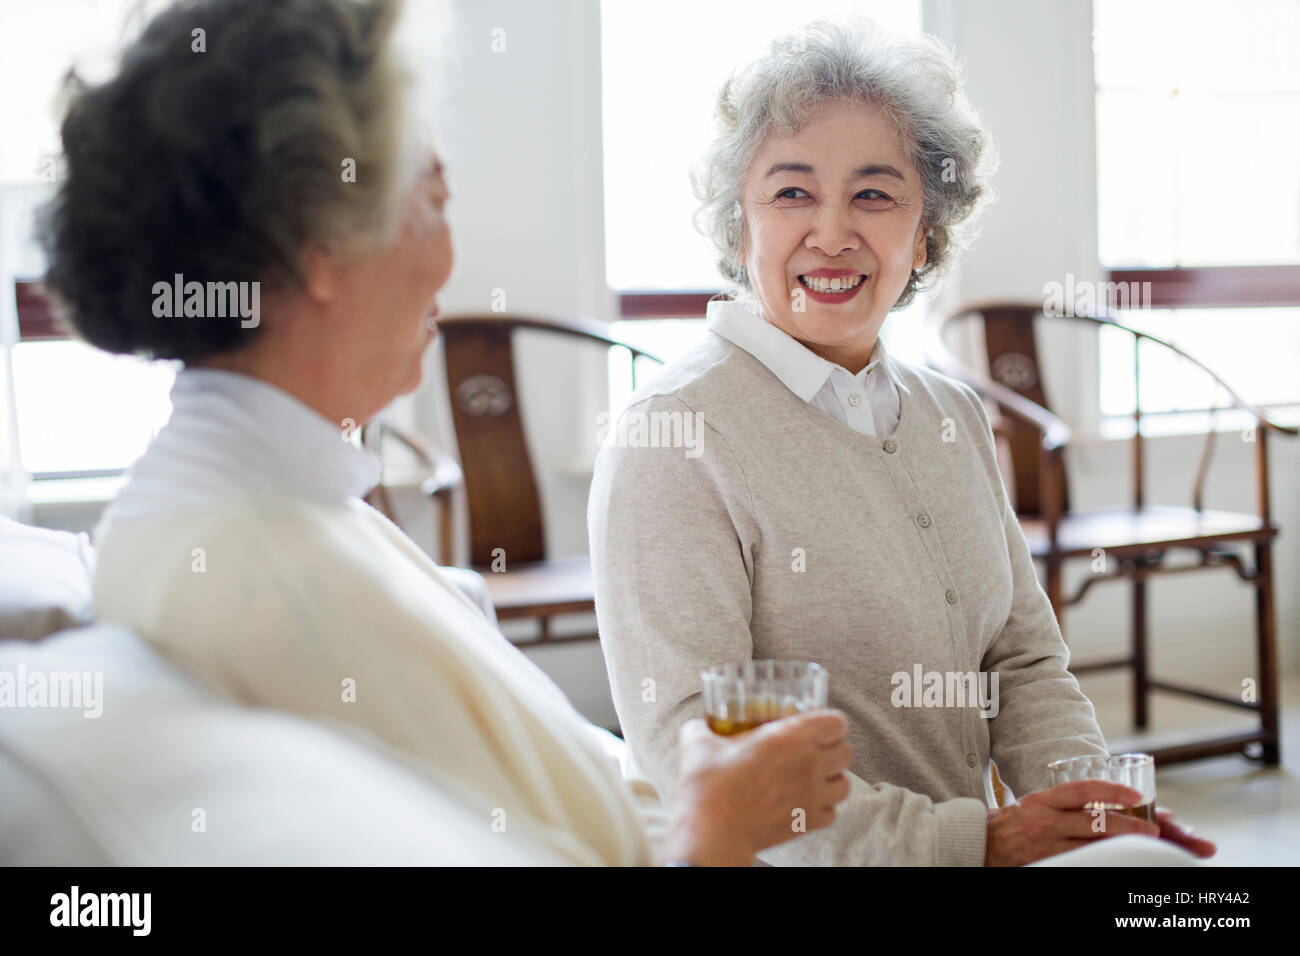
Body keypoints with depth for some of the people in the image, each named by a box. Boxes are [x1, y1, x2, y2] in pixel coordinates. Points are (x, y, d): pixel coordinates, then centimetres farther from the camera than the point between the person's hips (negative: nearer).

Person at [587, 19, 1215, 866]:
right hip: (784, 861, -5)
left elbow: (1024, 659, 12)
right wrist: (973, 843, -20)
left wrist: (1094, 813, -7)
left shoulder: (955, 417, 10)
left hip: (965, 835, 6)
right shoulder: (672, 437, -11)